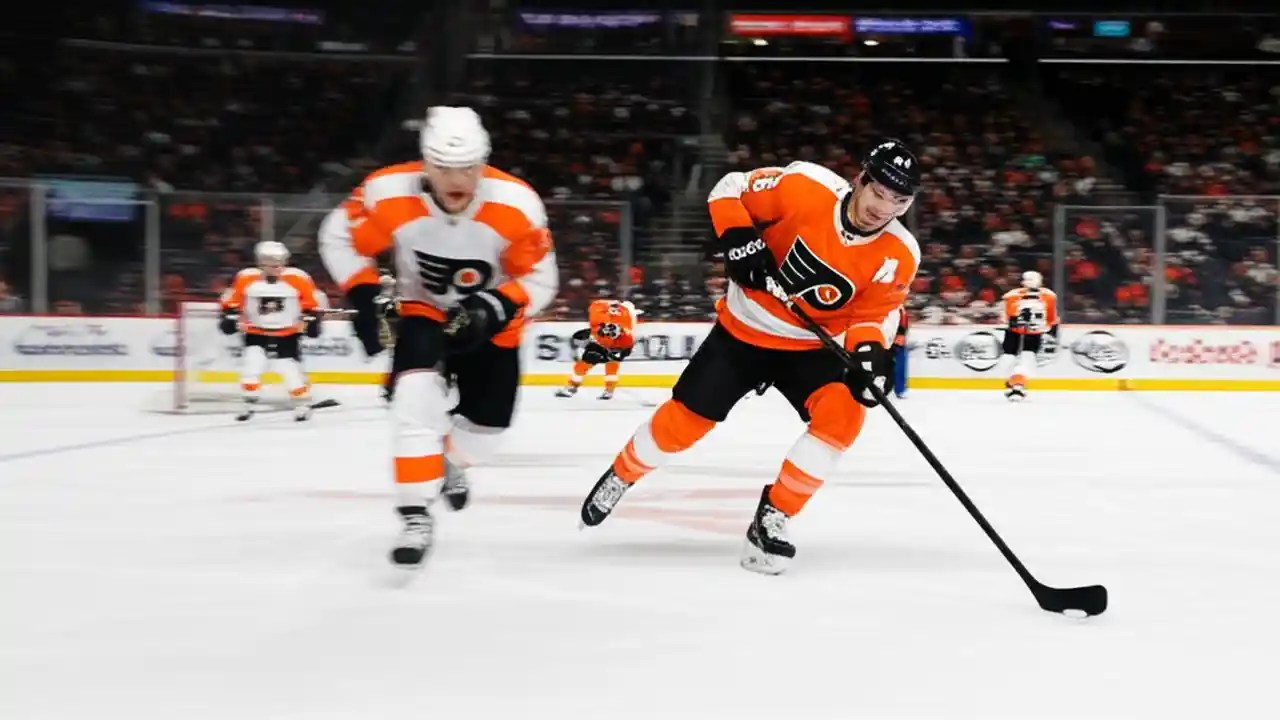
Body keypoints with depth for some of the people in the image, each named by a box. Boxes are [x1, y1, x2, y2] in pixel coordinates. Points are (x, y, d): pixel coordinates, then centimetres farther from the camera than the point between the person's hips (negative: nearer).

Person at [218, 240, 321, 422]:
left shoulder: (297, 278, -15)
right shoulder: (246, 278, -13)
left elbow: (311, 301, -1)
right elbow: (232, 299, 0)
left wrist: (311, 319, -5)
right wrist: (230, 316, -9)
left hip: (288, 334, -1)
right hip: (256, 333, 1)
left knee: (291, 368, -4)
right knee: (251, 365, -12)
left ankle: (303, 404, 15)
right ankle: (249, 404, 5)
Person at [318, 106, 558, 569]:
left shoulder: (515, 205, -28)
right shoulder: (390, 195, -27)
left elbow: (540, 279, -18)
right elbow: (339, 238, -10)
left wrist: (492, 310, -33)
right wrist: (365, 296, -20)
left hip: (490, 320, 1)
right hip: (422, 310, -1)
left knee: (489, 418, 4)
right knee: (416, 401, -24)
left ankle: (451, 463, 41)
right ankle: (416, 517, -18)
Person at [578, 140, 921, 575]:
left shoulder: (898, 256, -16)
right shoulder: (806, 187, -22)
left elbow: (872, 314, -11)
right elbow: (730, 190, -10)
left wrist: (869, 350, -32)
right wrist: (738, 240, -26)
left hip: (811, 345, 2)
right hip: (743, 329, -1)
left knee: (844, 414, -24)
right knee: (685, 420, 0)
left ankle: (772, 516, -9)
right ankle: (620, 476, 31)